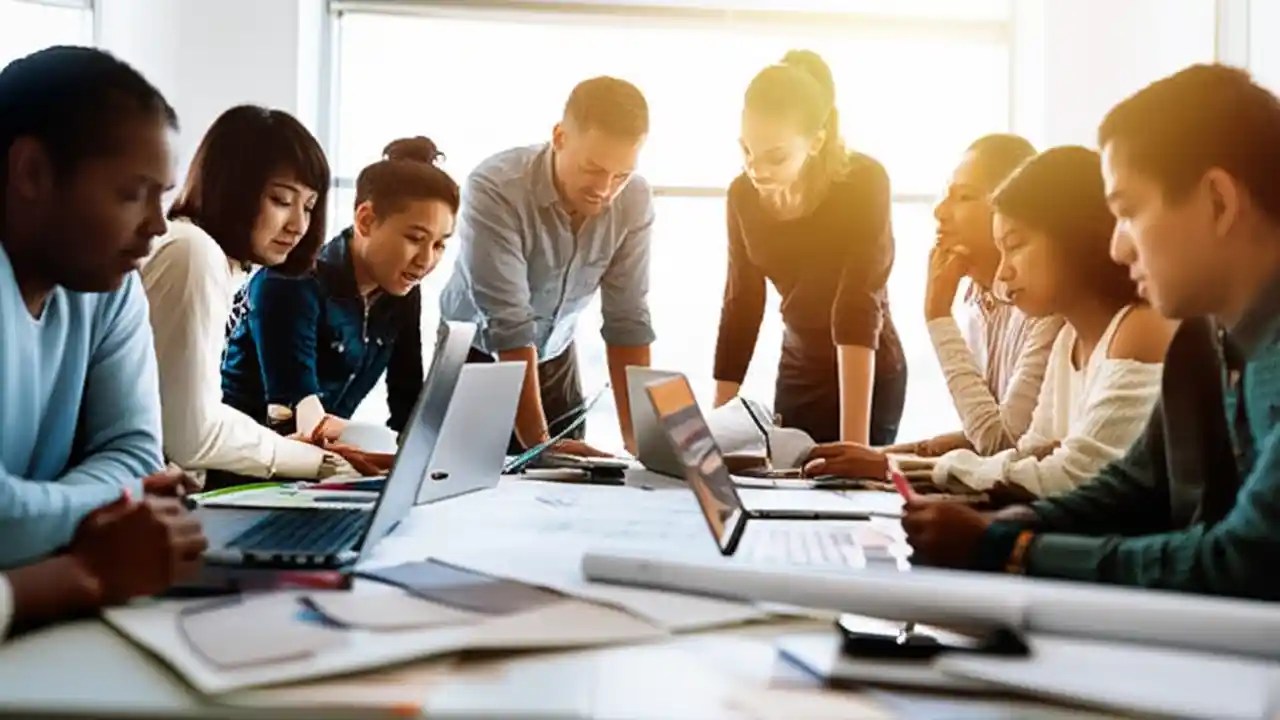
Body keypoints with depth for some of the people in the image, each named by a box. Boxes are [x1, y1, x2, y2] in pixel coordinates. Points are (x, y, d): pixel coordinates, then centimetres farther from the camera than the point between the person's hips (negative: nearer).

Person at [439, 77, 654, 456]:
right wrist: (537, 441, -36)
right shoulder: (495, 189, -32)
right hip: (477, 354, -3)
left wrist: (638, 439, -21)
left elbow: (627, 321, -16)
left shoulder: (635, 201, -18)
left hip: (555, 356, 4)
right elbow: (509, 325, -34)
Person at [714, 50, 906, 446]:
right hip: (797, 371, 5)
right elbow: (740, 306, -2)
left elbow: (859, 308, -31)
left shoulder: (863, 183, -22)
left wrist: (854, 443, -36)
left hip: (868, 375, -4)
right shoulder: (744, 195, -8)